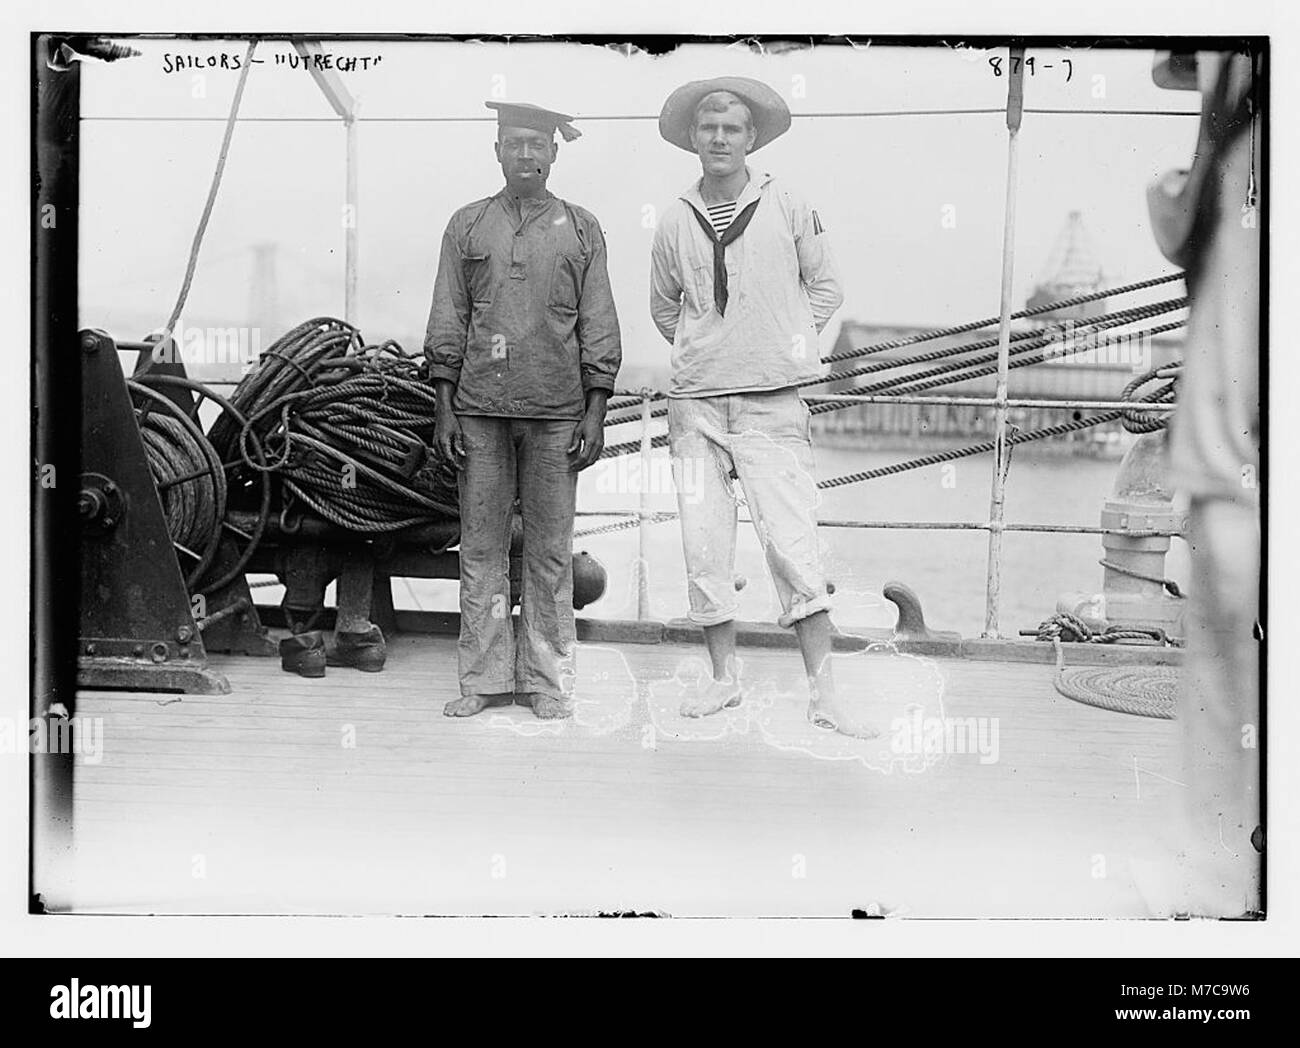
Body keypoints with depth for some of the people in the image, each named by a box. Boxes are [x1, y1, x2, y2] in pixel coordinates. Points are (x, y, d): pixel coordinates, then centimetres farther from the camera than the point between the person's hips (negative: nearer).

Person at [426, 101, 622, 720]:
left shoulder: (581, 229, 10)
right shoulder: (467, 226, 11)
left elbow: (598, 328, 8)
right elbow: (446, 323, 10)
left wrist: (595, 412, 0)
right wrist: (444, 408, 2)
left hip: (555, 412, -1)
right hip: (480, 408, 1)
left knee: (550, 551, 2)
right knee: (480, 546, 2)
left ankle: (546, 680, 9)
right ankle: (484, 677, 8)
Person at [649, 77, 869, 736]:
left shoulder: (787, 207, 1)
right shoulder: (675, 222, 7)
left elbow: (825, 287, 12)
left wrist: (791, 342, 3)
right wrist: (703, 352, 10)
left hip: (771, 403, -2)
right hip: (696, 404, 3)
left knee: (793, 544, -8)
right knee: (704, 546, 4)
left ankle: (823, 694, -4)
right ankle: (723, 677, 18)